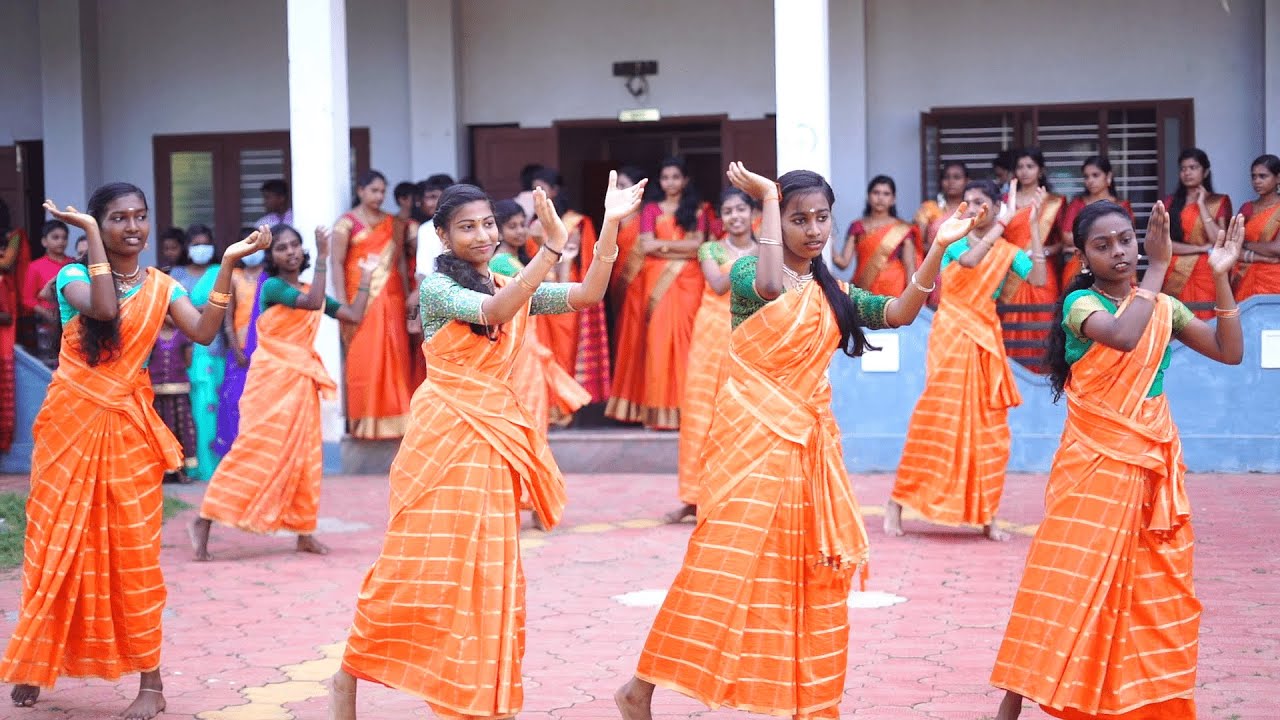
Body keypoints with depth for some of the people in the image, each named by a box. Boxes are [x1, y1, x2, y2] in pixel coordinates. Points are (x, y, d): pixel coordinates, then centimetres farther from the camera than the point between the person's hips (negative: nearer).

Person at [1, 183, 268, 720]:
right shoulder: (74, 275, -2)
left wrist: (227, 265, -14)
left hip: (127, 429, 1)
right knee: (58, 546, 7)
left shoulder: (161, 286, 5)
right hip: (70, 424, -1)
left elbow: (203, 333, -10)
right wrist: (90, 233, -21)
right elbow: (104, 308, -24)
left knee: (134, 553, 1)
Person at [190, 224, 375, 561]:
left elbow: (354, 315, 10)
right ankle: (204, 521, -4)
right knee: (256, 451, -9)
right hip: (272, 378, -7)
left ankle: (304, 532, 12)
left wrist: (366, 276, 13)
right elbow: (312, 303, -26)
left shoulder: (312, 290, 13)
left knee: (304, 457, 7)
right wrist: (323, 257, -26)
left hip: (302, 380, 7)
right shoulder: (272, 286, -9)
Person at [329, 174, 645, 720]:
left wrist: (610, 224, -12)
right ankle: (348, 675, 15)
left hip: (493, 440, 5)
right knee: (418, 565, -2)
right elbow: (495, 312, -24)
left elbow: (589, 294, 0)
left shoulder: (514, 288, 12)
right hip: (443, 435, -5)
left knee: (491, 572, 6)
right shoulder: (437, 287, -6)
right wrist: (552, 246, -33)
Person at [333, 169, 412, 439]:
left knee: (395, 359, 0)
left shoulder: (391, 223, 15)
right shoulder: (347, 222, 1)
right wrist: (343, 305, -13)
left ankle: (392, 417, 6)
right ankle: (363, 421, -2)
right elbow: (337, 263, -5)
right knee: (363, 360, -6)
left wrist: (407, 295, 9)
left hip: (391, 300, 4)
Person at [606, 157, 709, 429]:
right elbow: (647, 247, -3)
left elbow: (698, 245, -2)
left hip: (687, 282, 0)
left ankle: (683, 409, -3)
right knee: (657, 339, -6)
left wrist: (662, 243, -9)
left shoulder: (697, 210, 12)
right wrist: (682, 251, -11)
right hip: (657, 281, 0)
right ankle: (656, 410, -6)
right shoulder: (651, 209, 11)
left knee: (684, 339, -6)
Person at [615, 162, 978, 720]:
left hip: (809, 443, 6)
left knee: (808, 575, 7)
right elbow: (770, 286, -27)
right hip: (750, 438, -6)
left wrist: (937, 250, -10)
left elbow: (900, 313, 2)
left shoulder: (834, 293, 13)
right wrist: (767, 197, -21)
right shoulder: (748, 272, -3)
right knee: (725, 566, -8)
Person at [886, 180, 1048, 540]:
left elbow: (1039, 279, -10)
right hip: (951, 335, -3)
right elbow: (969, 260, -24)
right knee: (938, 419, -6)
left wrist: (1035, 227, -10)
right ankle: (896, 503, 1)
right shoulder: (954, 239, -1)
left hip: (986, 339, 3)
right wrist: (1003, 223, -22)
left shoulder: (1008, 251, 6)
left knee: (989, 430, 3)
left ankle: (986, 516, 10)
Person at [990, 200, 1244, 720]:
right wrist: (1158, 266, -24)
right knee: (1069, 584, -6)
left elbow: (1230, 352, 2)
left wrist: (1222, 277, -6)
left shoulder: (1163, 307, 8)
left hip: (1154, 468, 5)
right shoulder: (1081, 303, -9)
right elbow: (1124, 336, -30)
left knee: (1155, 595, 8)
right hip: (1094, 466, -5)